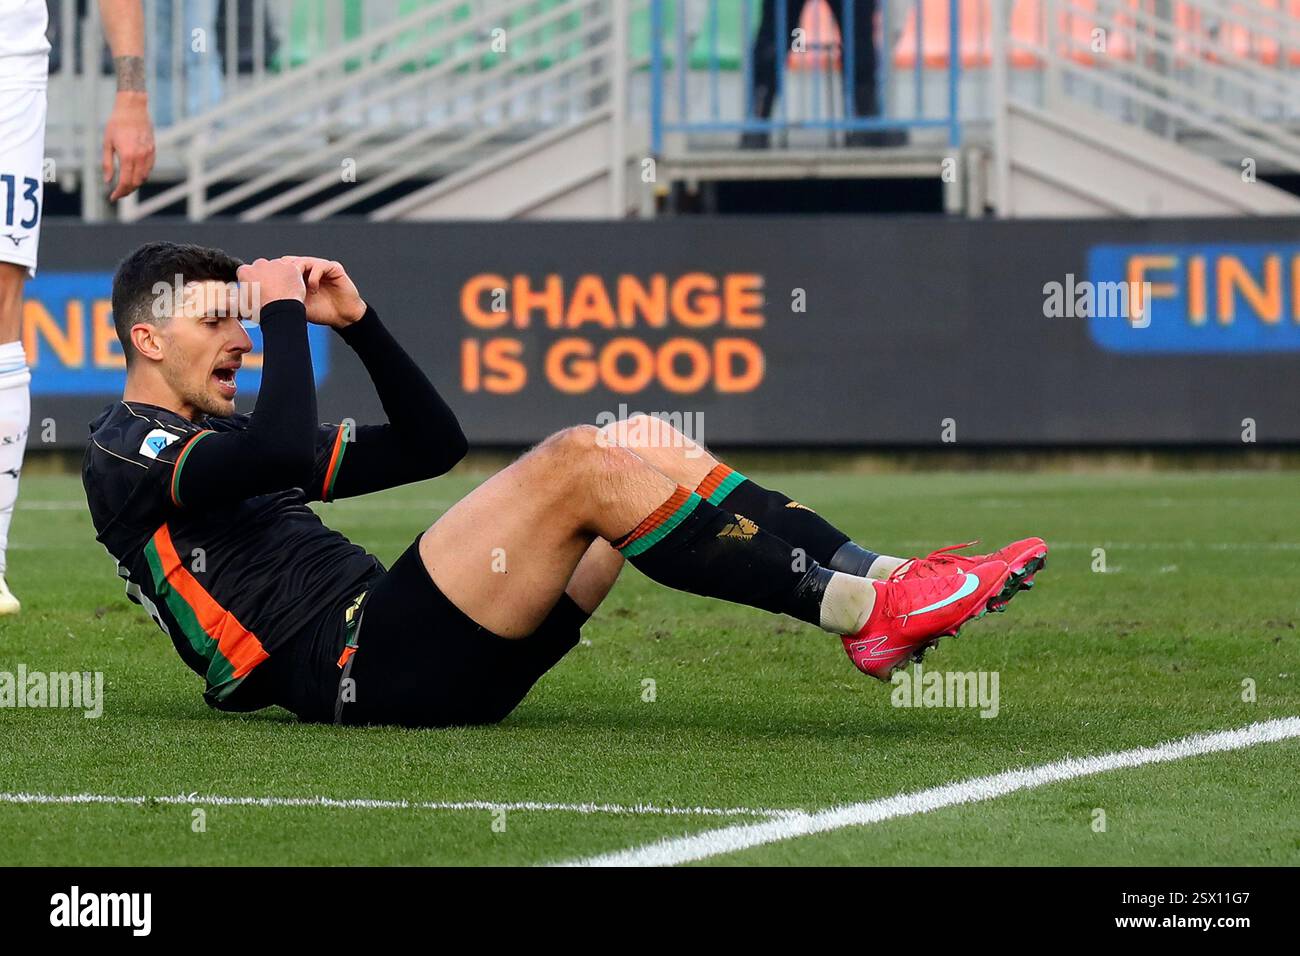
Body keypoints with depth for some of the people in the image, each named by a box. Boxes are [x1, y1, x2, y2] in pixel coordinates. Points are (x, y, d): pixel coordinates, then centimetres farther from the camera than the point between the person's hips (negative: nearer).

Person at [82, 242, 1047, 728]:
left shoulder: (228, 439, 31)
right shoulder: (127, 454, 2)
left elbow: (433, 443, 31)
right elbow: (288, 451, -19)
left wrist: (356, 321, 21)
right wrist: (280, 310, -6)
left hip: (434, 658, 10)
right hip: (370, 667, -10)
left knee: (643, 440, 2)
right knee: (579, 462, -23)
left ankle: (878, 583, -11)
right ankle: (862, 605, -26)